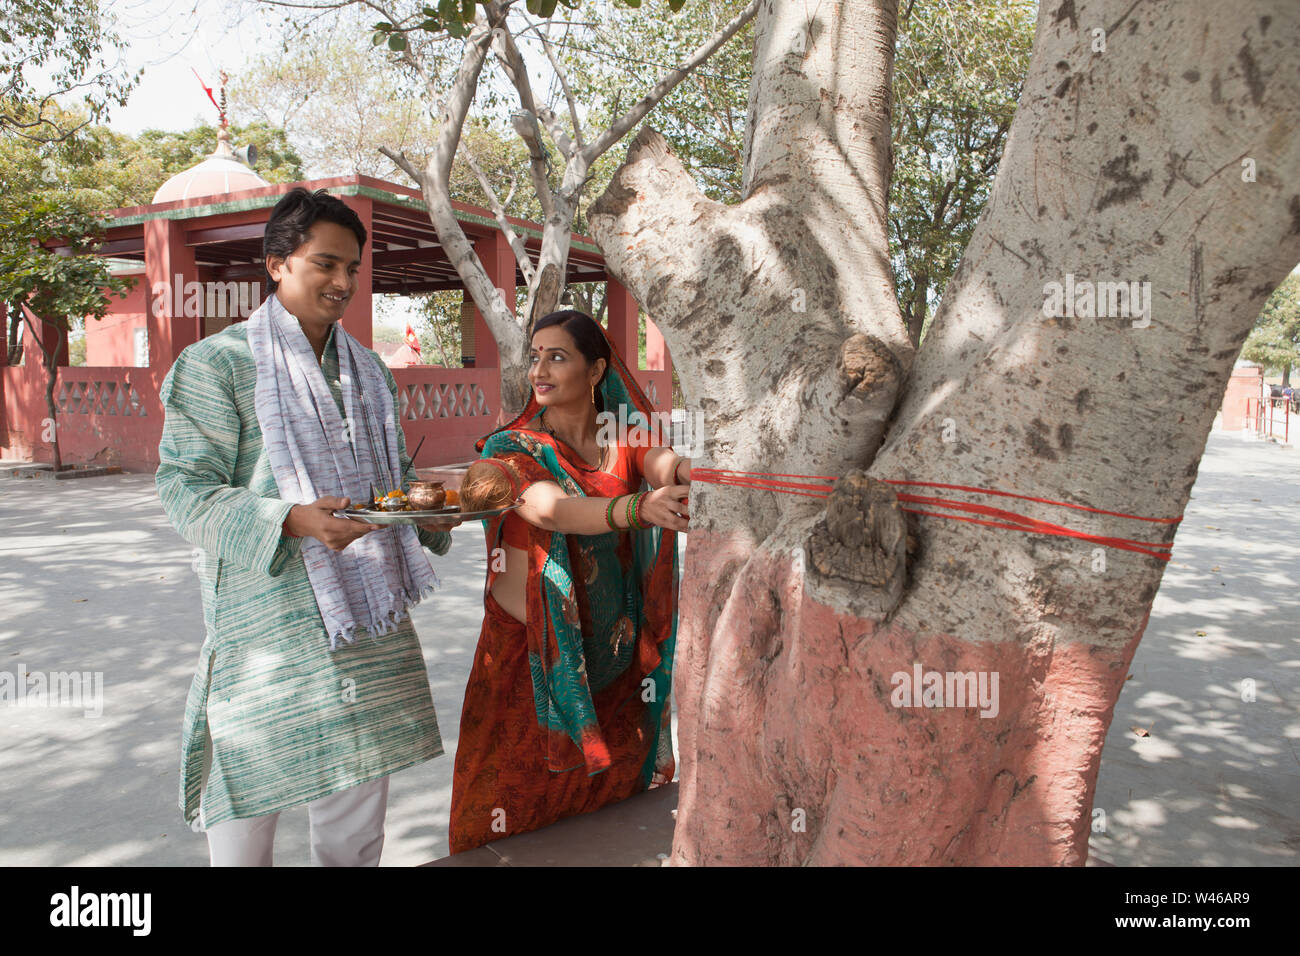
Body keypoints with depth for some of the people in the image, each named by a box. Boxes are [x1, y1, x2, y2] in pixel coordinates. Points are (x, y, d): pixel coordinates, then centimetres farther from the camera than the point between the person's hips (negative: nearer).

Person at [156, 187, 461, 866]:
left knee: (357, 805, 13)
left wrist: (430, 512, -2)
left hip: (367, 622, 5)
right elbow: (186, 492, -10)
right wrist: (292, 522, -25)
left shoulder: (369, 370, 14)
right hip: (265, 625, -5)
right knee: (246, 800, 4)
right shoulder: (216, 364, -4)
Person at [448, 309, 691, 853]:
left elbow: (664, 465, -18)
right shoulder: (511, 448, -5)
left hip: (613, 659, 3)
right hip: (530, 652, -2)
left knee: (610, 790, 13)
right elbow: (550, 510, -26)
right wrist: (638, 507, -44)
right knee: (520, 807, 2)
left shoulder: (623, 437, 4)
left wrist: (688, 472, -44)